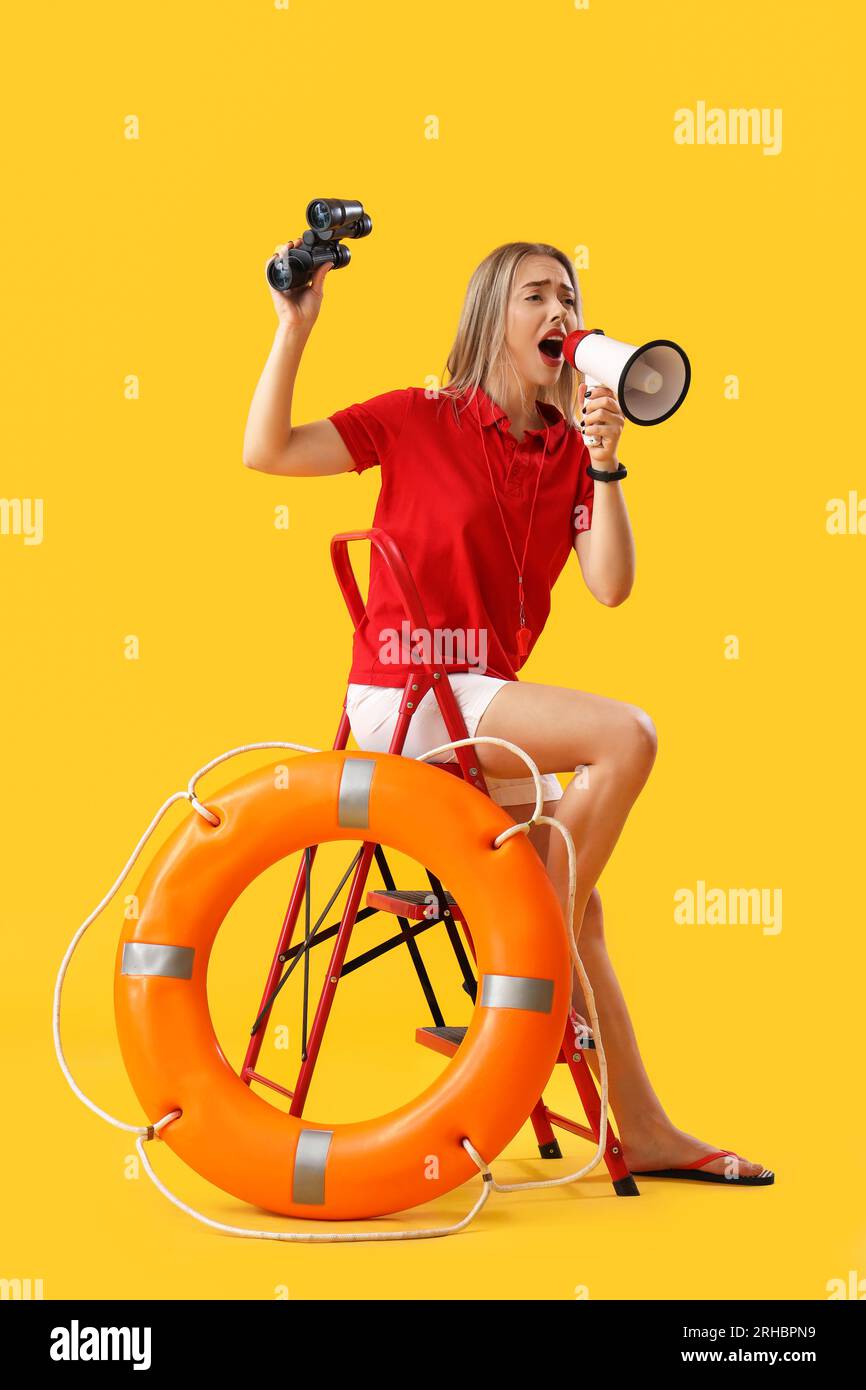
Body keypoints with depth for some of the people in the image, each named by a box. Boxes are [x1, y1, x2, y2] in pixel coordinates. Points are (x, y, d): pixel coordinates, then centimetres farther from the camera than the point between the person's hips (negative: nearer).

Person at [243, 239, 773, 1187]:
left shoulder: (571, 452, 8)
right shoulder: (420, 421, -5)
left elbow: (610, 586, -5)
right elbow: (266, 452, -12)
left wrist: (603, 463, -14)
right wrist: (294, 327, -17)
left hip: (486, 701, 7)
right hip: (404, 693, -6)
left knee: (575, 910, 7)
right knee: (625, 735, -24)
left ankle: (643, 1130, 16)